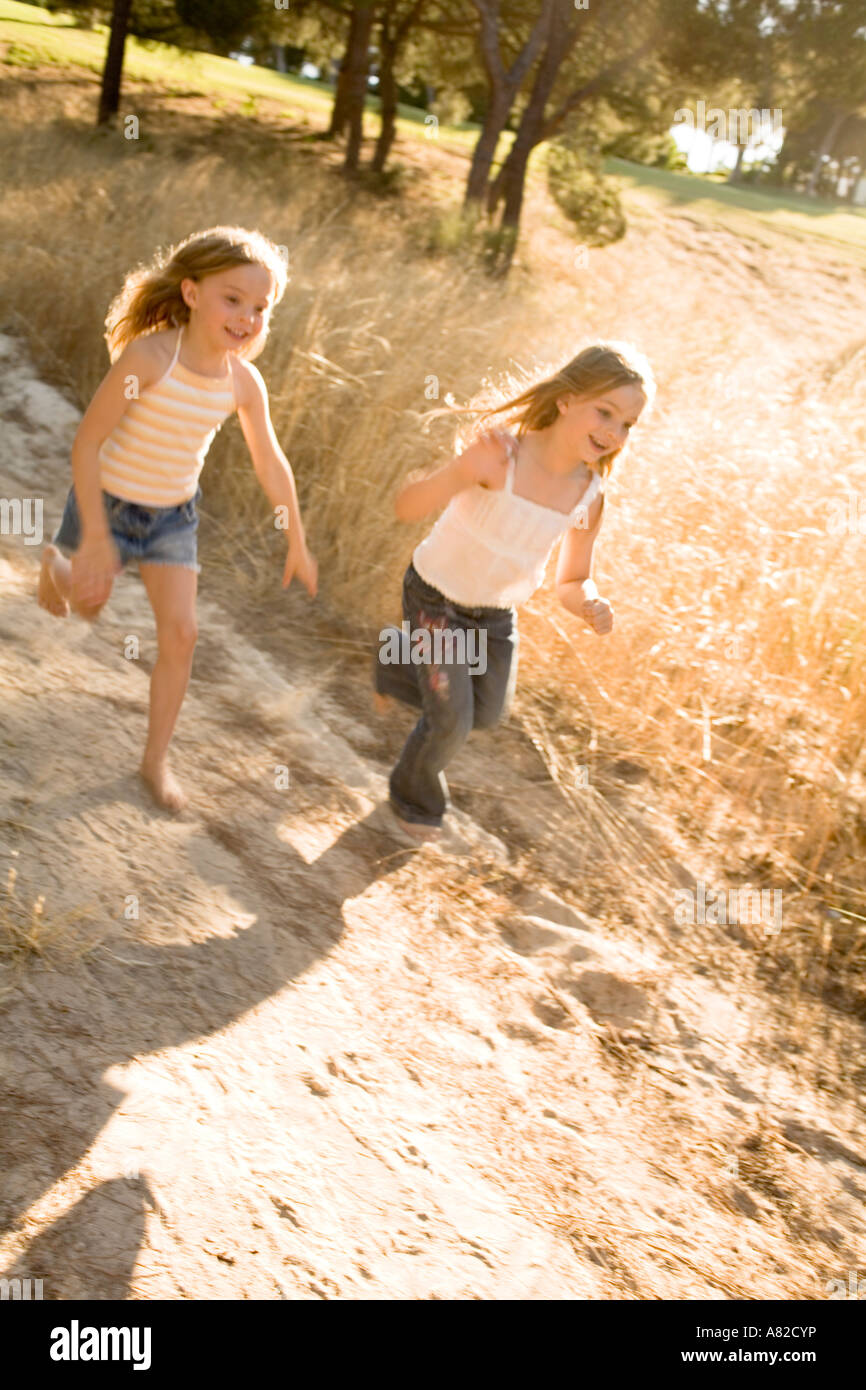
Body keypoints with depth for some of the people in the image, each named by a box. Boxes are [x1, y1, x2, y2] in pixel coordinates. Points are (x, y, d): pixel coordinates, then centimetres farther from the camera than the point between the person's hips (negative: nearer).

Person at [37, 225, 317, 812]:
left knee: (181, 634, -3)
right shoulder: (147, 356, -28)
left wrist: (297, 543, 7)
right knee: (90, 604, 20)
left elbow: (272, 463, 0)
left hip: (174, 515, 3)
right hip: (108, 501, -3)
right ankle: (57, 563, 59)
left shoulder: (245, 381, -13)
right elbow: (87, 440, -25)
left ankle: (157, 759, 13)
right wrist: (95, 537, -26)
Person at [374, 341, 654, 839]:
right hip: (436, 597, -5)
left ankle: (402, 669, 44)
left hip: (498, 612, 6)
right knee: (452, 723, -1)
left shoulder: (590, 496, -15)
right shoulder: (502, 455, -31)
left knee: (487, 715, 18)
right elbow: (406, 507, -40)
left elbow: (573, 581, -1)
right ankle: (416, 798, 32)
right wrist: (461, 472, -59)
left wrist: (589, 603, -25)